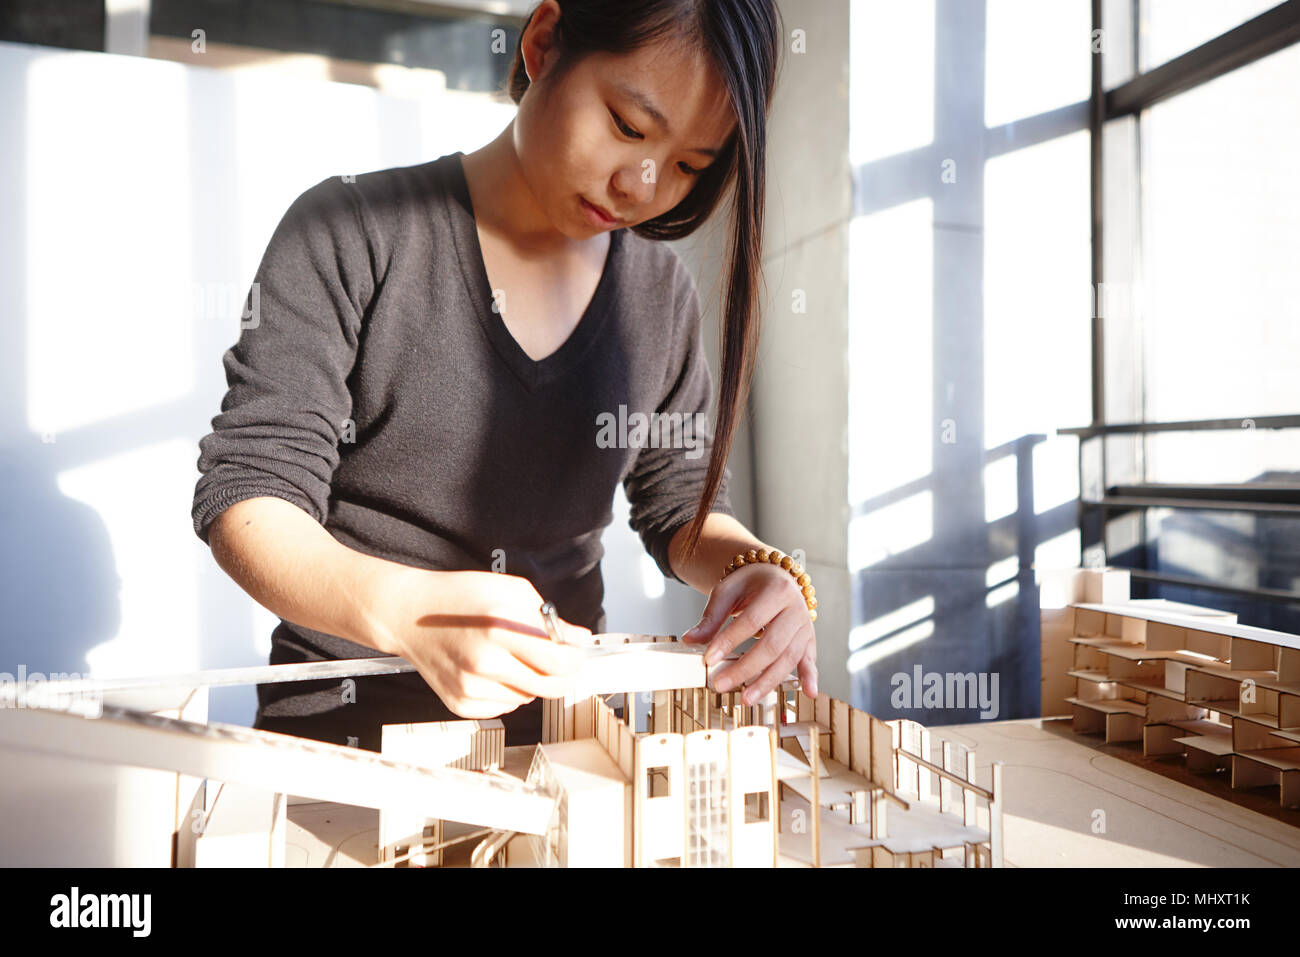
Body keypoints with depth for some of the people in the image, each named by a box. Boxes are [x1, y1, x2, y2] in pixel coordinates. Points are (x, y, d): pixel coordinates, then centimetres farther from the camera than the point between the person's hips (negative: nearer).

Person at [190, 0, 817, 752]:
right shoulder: (350, 234, -8)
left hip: (562, 725, 3)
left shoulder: (661, 294, 4)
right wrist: (405, 609, -30)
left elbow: (682, 506, 11)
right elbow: (247, 496, -11)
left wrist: (755, 569, -12)